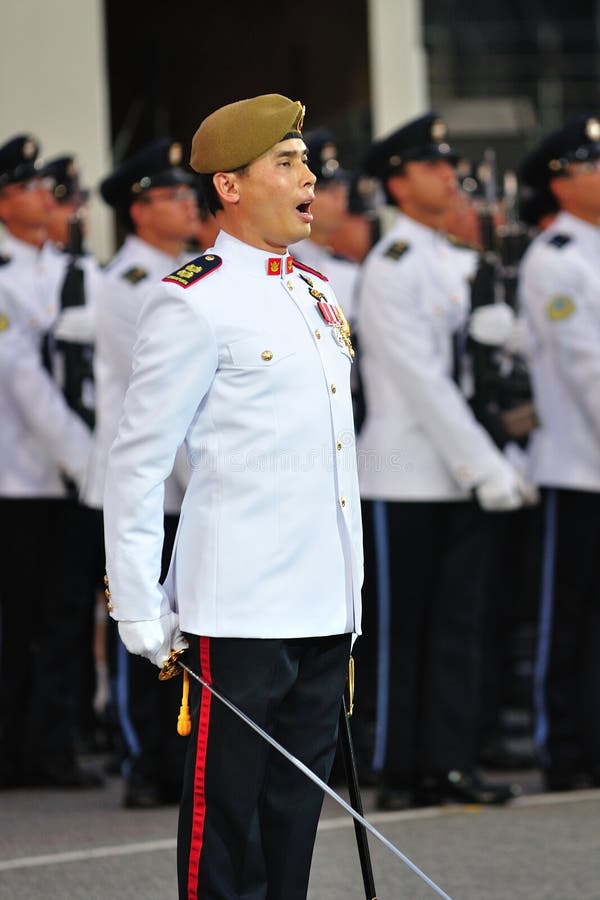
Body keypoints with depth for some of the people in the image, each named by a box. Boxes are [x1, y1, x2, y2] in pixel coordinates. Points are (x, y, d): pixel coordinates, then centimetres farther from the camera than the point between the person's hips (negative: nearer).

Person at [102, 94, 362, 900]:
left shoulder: (317, 297, 15)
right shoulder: (193, 304, -9)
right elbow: (137, 465, -9)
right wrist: (138, 608, -10)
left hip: (325, 612, 7)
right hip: (239, 615, -7)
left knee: (296, 813, 11)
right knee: (226, 815, -1)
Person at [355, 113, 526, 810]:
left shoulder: (455, 263, 14)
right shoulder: (391, 267, -11)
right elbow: (421, 380, -16)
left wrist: (493, 461, 7)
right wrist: (486, 467, -17)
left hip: (458, 477, 7)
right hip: (404, 478, -7)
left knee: (457, 625, 5)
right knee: (398, 633, 1)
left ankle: (449, 763, 7)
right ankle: (399, 771, 6)